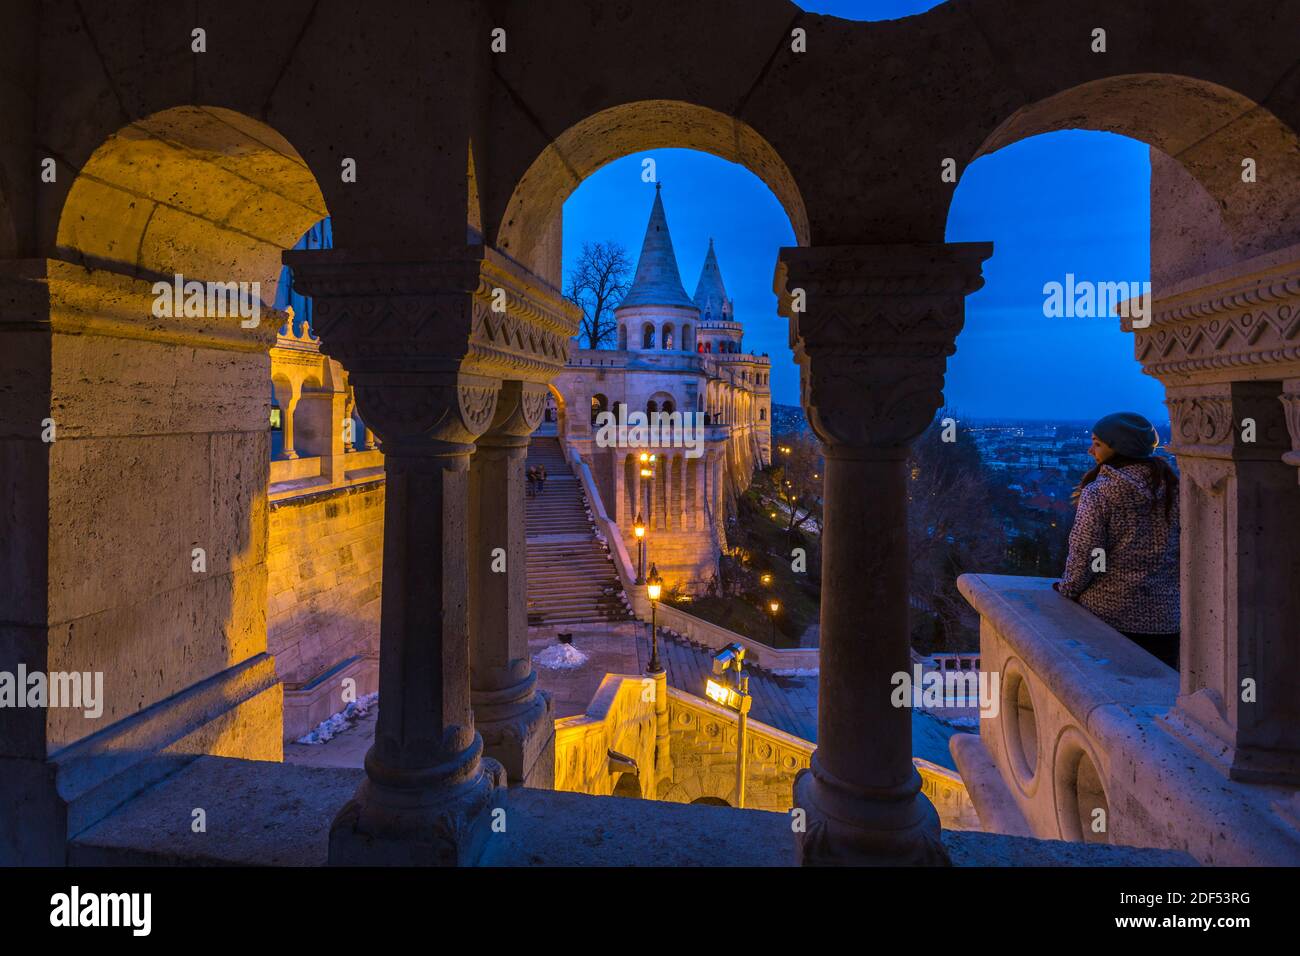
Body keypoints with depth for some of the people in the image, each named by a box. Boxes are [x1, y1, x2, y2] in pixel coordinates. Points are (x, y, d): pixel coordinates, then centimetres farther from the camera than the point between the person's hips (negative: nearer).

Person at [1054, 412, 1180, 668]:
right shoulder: (1173, 490, 4)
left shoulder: (1097, 494, -13)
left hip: (1107, 615, -5)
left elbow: (1084, 558, -14)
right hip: (1164, 620, 5)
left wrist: (1065, 590, 2)